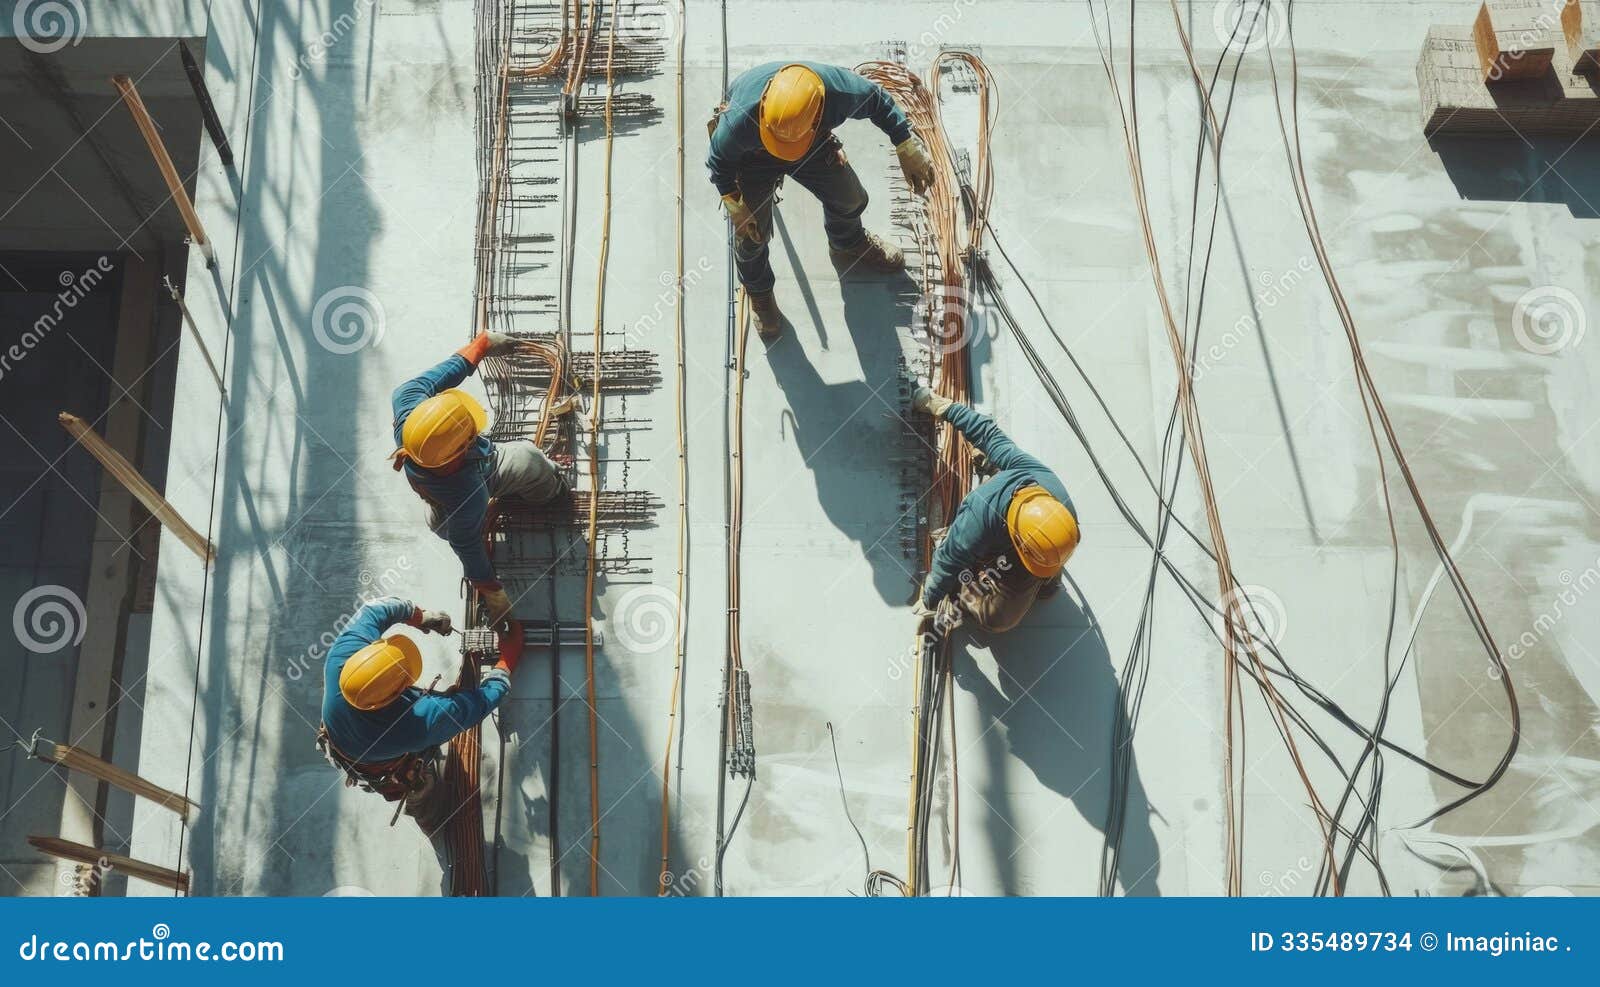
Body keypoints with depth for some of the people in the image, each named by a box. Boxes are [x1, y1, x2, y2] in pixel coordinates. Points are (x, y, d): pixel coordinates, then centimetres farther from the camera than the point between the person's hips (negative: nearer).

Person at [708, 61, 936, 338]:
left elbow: (877, 99, -16)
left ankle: (849, 246, 54)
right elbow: (719, 160, -22)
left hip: (816, 147, 3)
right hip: (753, 158, -2)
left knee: (850, 200, 16)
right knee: (752, 233, 2)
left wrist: (909, 147, -11)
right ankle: (758, 292, 37)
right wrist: (735, 207, -19)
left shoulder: (841, 91, -41)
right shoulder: (739, 119, -46)